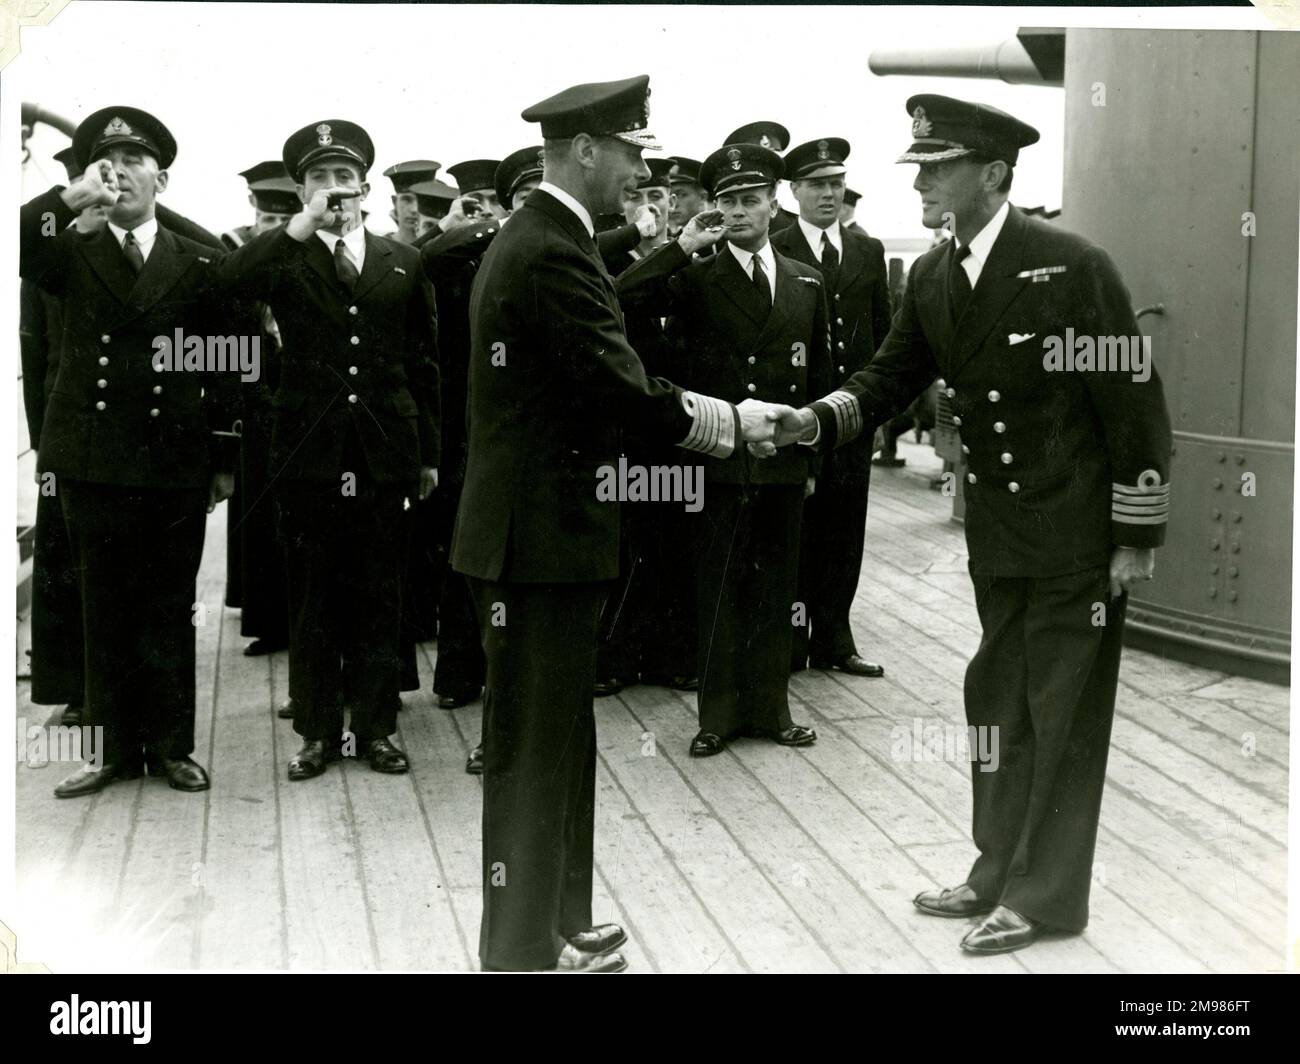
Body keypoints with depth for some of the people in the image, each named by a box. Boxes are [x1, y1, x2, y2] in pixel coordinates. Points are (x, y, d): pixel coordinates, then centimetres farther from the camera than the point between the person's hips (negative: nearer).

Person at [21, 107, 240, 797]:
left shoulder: (198, 264, 6)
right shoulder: (73, 255, 8)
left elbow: (220, 370, 6)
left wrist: (225, 461, 3)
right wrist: (73, 196, -18)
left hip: (175, 462, -1)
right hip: (92, 461, 1)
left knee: (170, 610, 6)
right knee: (104, 610, 8)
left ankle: (171, 745, 17)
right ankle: (115, 747, 18)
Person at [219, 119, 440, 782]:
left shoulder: (401, 262, 11)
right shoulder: (284, 257, 4)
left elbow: (423, 362, 12)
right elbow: (231, 280, -19)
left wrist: (429, 452, 10)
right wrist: (306, 224, -19)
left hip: (385, 452, 2)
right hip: (308, 450, -1)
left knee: (379, 596, 7)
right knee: (312, 597, 6)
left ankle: (376, 727, 18)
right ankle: (318, 731, 17)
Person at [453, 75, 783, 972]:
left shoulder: (533, 239, 14)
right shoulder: (553, 252, -18)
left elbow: (591, 372, 14)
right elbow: (625, 388, -22)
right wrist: (734, 420, -9)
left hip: (535, 527, 11)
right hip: (542, 535, -11)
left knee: (557, 741, 18)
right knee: (534, 749, 0)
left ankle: (553, 930, 32)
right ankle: (523, 952, 14)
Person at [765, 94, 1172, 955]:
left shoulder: (1073, 266, -18)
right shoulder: (930, 278, 1)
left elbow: (1136, 406, -14)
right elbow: (891, 377, 7)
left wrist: (1138, 539, -13)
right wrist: (817, 419, -13)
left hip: (1078, 531, -7)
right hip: (997, 529, 7)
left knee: (1061, 712, 4)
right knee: (997, 704, 16)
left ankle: (1047, 895, 19)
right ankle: (1001, 871, 32)